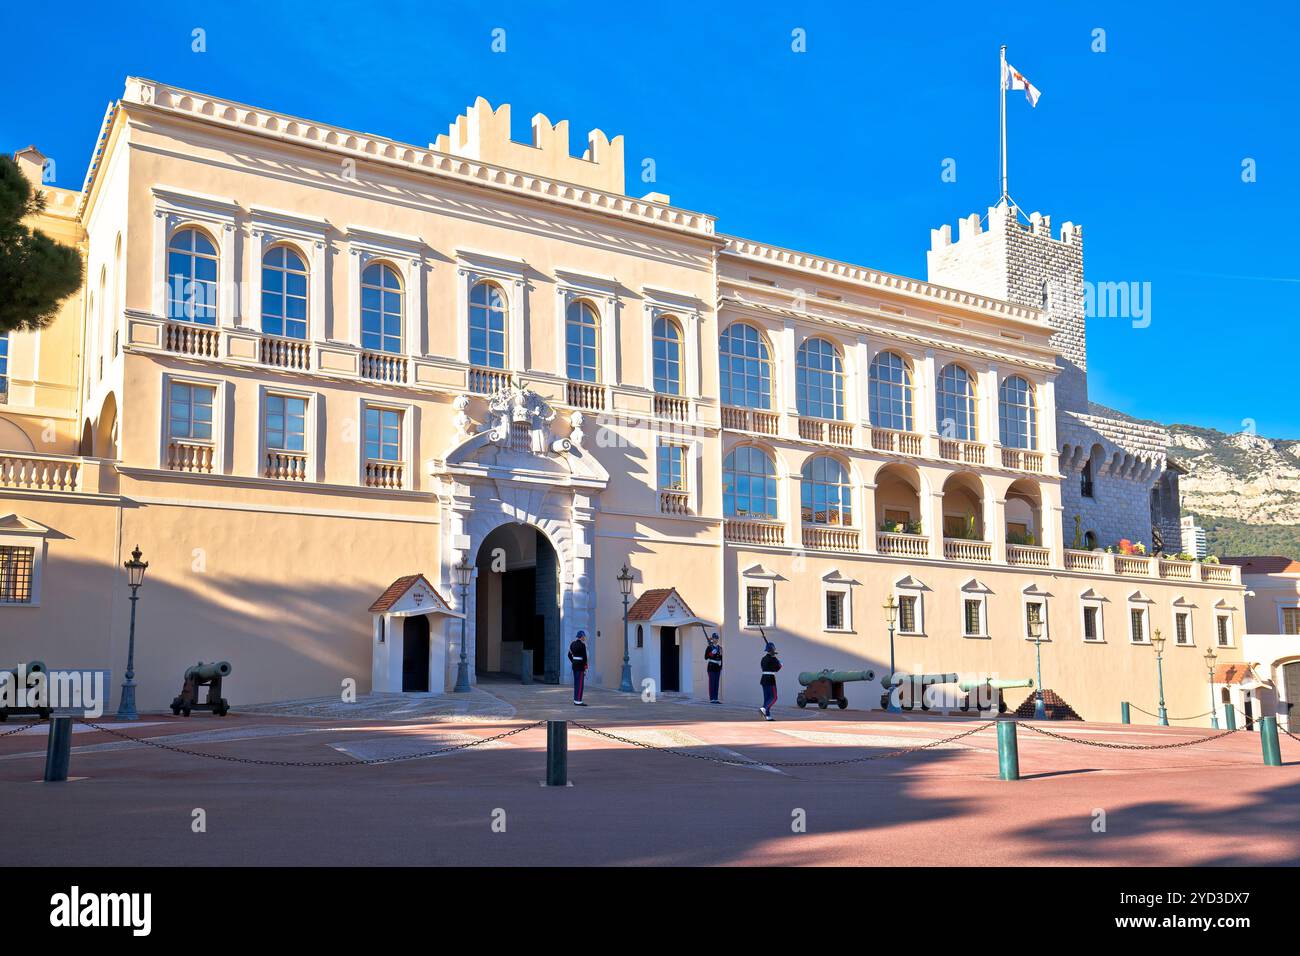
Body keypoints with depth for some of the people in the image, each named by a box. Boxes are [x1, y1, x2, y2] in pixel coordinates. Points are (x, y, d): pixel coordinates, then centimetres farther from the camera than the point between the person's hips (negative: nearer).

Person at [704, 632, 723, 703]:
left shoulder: (719, 647, 11)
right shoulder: (709, 647, -5)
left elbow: (721, 658, 16)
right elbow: (705, 657, -7)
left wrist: (721, 667, 13)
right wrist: (711, 654, -21)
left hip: (718, 668, 6)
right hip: (711, 667, -6)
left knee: (717, 683, 5)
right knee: (712, 683, -5)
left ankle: (716, 699, 8)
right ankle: (711, 699, -3)